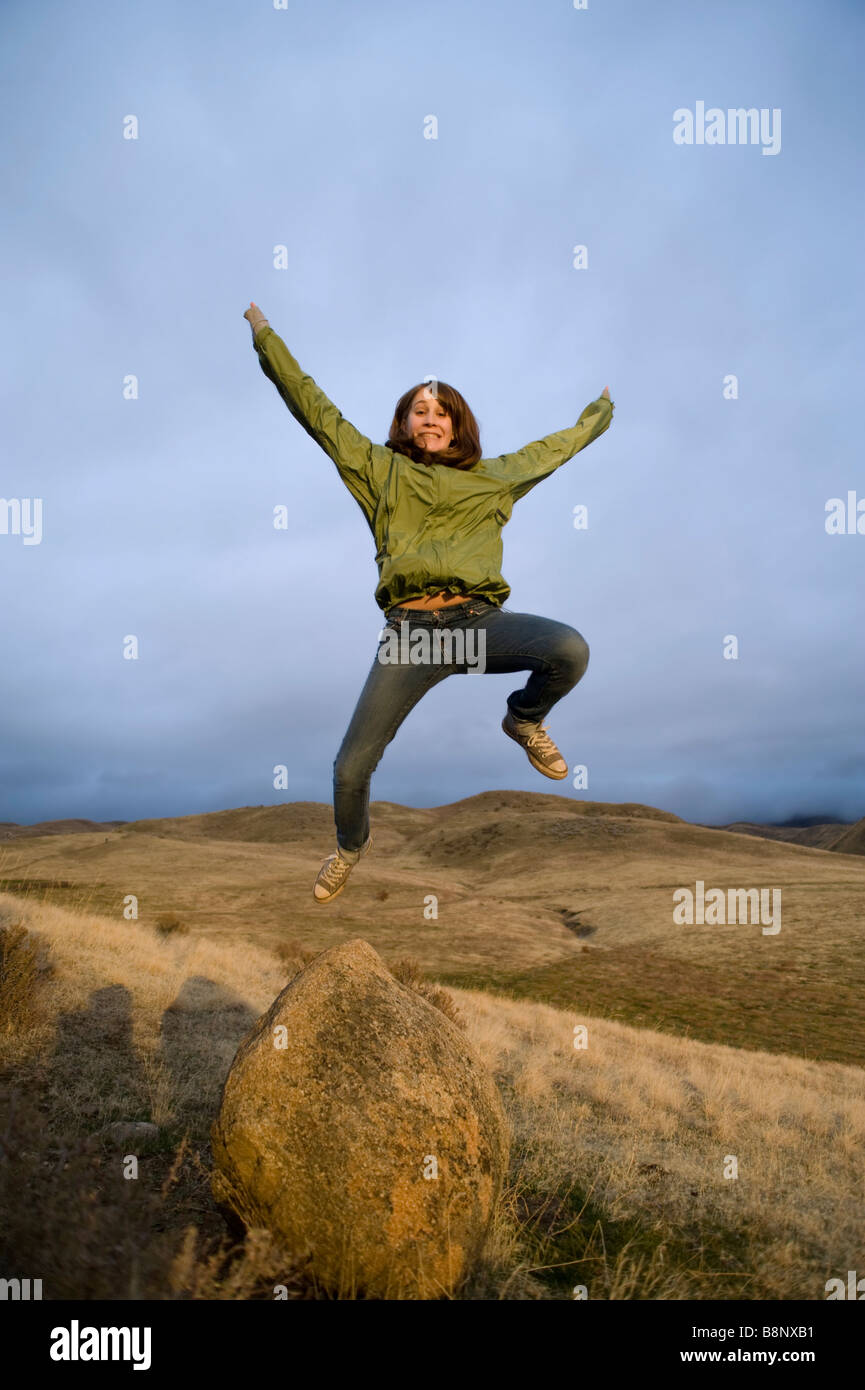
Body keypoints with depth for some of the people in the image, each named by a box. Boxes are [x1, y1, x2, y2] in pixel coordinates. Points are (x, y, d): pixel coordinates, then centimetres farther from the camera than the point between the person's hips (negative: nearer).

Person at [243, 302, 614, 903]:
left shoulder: (495, 477, 21)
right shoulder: (379, 469, 16)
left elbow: (555, 446, 35)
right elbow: (314, 407, 17)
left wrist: (602, 410, 47)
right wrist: (264, 333, 19)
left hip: (482, 621, 1)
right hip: (410, 629, -1)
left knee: (570, 650, -30)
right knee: (351, 768, -7)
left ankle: (526, 720, 7)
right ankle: (352, 844, 30)